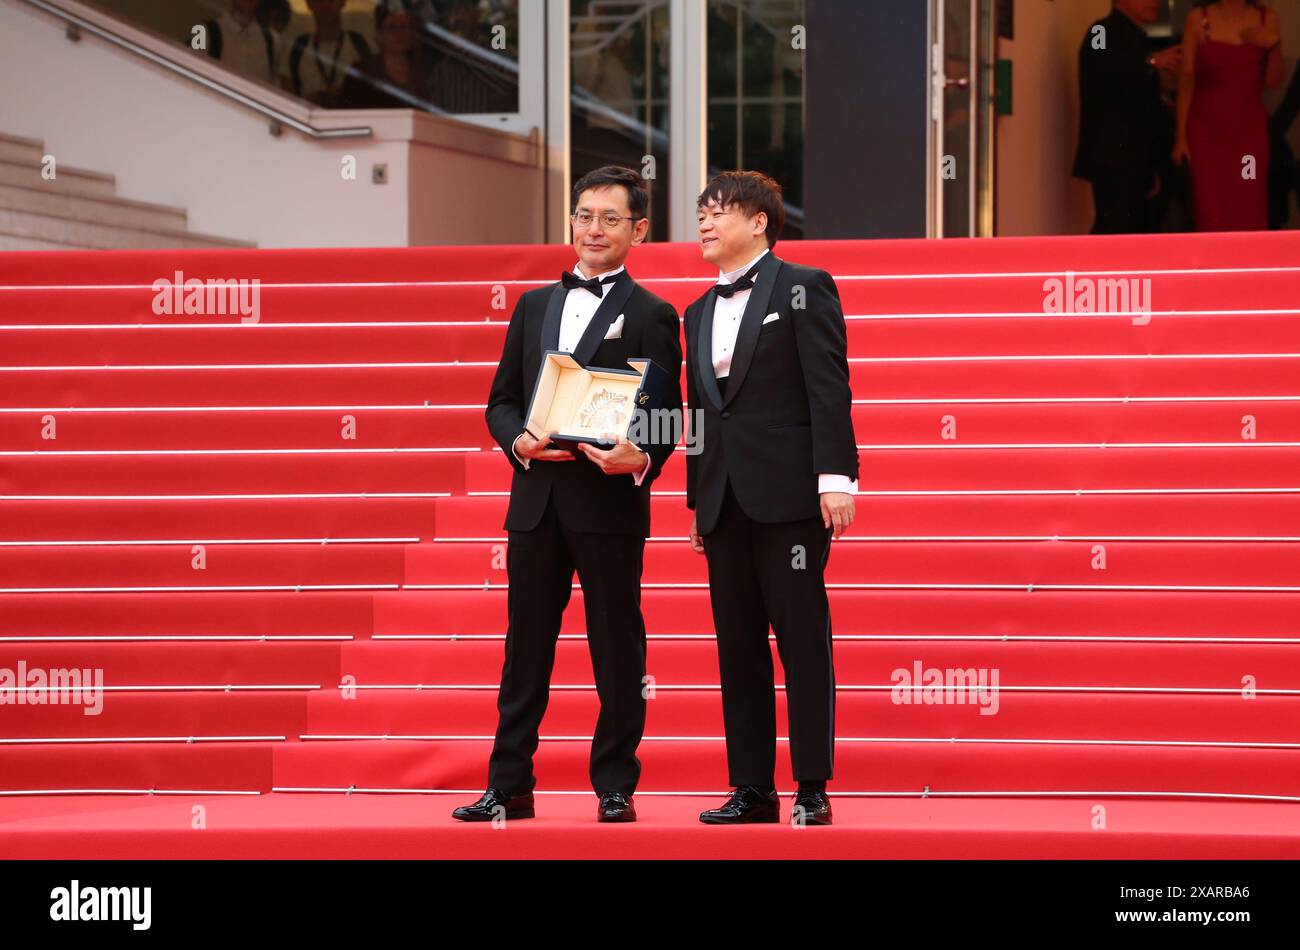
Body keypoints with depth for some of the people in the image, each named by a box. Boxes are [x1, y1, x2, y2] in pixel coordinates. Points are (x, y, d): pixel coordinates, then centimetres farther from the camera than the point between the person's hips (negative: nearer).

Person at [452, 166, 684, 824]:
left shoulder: (651, 316, 3)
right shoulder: (534, 306, 17)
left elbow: (667, 418, -2)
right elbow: (501, 399, 16)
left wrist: (641, 461, -23)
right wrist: (519, 441, -6)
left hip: (610, 503, -4)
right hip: (536, 500, 4)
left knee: (617, 652, 1)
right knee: (525, 647, 7)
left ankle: (615, 787, 8)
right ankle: (508, 786, 12)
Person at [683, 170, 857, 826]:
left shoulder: (804, 288, -1)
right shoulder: (700, 313, 18)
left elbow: (829, 388, -8)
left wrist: (835, 477, -16)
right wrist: (697, 501, 15)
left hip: (788, 493, -6)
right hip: (725, 501, 6)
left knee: (803, 641, -3)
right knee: (737, 646, 6)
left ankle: (813, 790, -1)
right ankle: (753, 789, 10)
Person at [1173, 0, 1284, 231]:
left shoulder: (1266, 19, 3)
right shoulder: (1198, 19, -3)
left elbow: (1273, 80, 7)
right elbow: (1186, 79, -1)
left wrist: (1274, 46, -12)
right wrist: (1181, 136, -3)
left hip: (1250, 130, 2)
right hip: (1206, 130, -2)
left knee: (1249, 212, -1)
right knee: (1211, 214, -4)